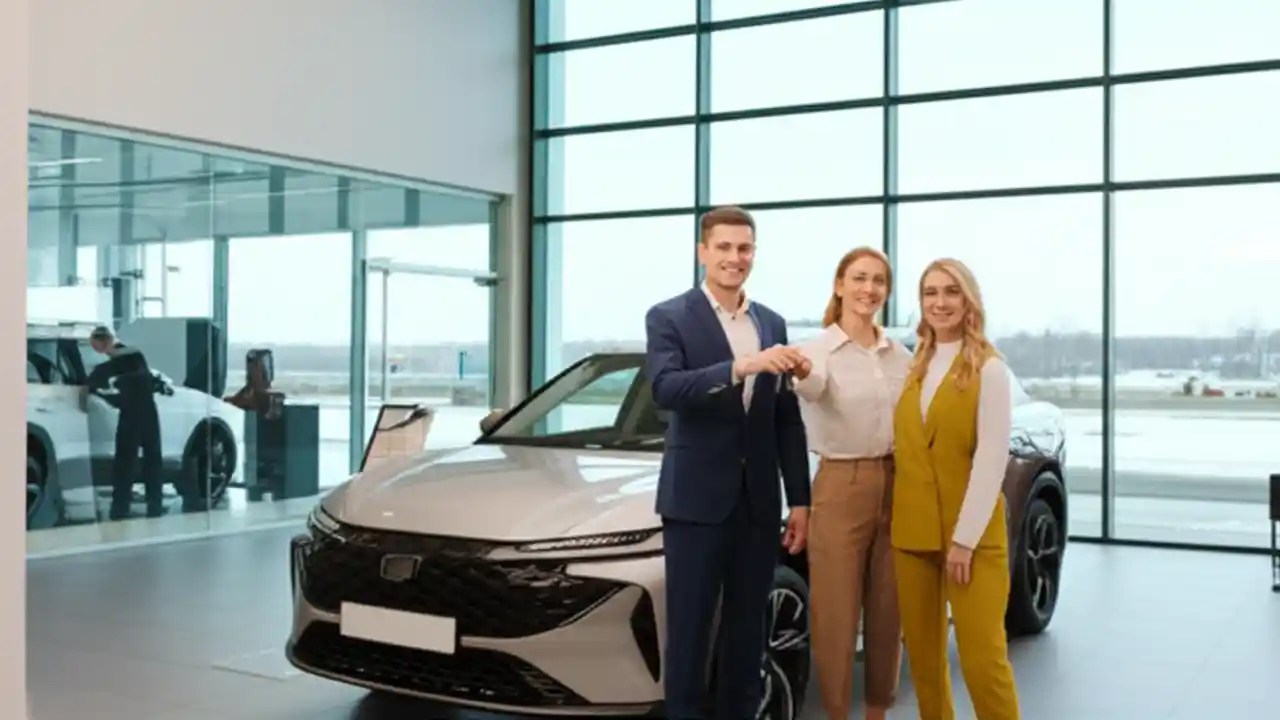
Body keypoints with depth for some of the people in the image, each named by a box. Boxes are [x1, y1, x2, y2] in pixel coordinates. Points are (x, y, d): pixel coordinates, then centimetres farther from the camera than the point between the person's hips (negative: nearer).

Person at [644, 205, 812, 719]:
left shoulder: (772, 324, 11)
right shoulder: (668, 318, -4)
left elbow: (788, 420, 12)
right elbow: (665, 389, -22)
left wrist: (800, 500, 8)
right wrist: (741, 367, -33)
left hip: (759, 500, 5)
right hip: (697, 498, -4)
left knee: (748, 630, 13)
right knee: (689, 630, 3)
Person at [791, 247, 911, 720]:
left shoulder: (901, 356, 8)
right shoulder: (819, 349, -8)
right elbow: (813, 387, -32)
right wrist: (801, 374, -56)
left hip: (896, 486, 5)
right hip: (840, 489, -4)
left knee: (888, 612, 11)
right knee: (836, 613, 1)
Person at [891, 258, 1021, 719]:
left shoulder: (988, 368, -6)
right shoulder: (914, 368, 12)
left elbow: (991, 458, -11)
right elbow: (904, 449, 12)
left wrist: (964, 538, -15)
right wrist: (901, 522, 3)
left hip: (971, 535, -5)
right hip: (912, 531, 6)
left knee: (982, 660, -6)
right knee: (923, 654, 11)